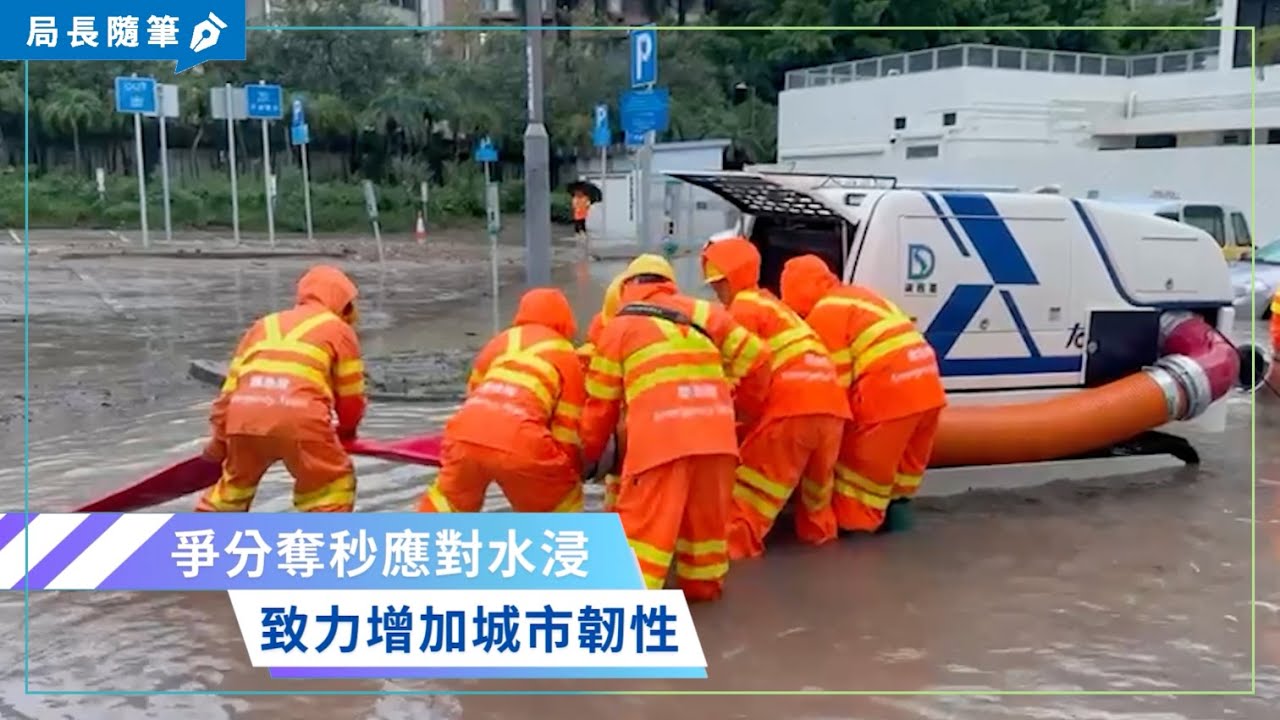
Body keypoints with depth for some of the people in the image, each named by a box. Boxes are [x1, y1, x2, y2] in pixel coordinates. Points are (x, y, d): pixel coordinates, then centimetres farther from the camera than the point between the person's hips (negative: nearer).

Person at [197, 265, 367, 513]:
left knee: (237, 480, 28)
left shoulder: (264, 324, 32)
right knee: (334, 483, 12)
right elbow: (351, 396, 19)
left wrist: (219, 437, 36)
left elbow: (231, 385, 28)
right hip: (299, 414, -5)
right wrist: (346, 430, 40)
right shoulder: (339, 329, 19)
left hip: (245, 412, 5)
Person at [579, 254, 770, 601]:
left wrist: (589, 450, 30)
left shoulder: (619, 326, 15)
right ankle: (703, 583, 34)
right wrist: (746, 409, 37)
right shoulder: (705, 312, 21)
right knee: (706, 514, 21)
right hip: (715, 432, 4)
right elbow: (755, 361, 21)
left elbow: (601, 400, 16)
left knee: (643, 520, 0)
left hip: (661, 436, -3)